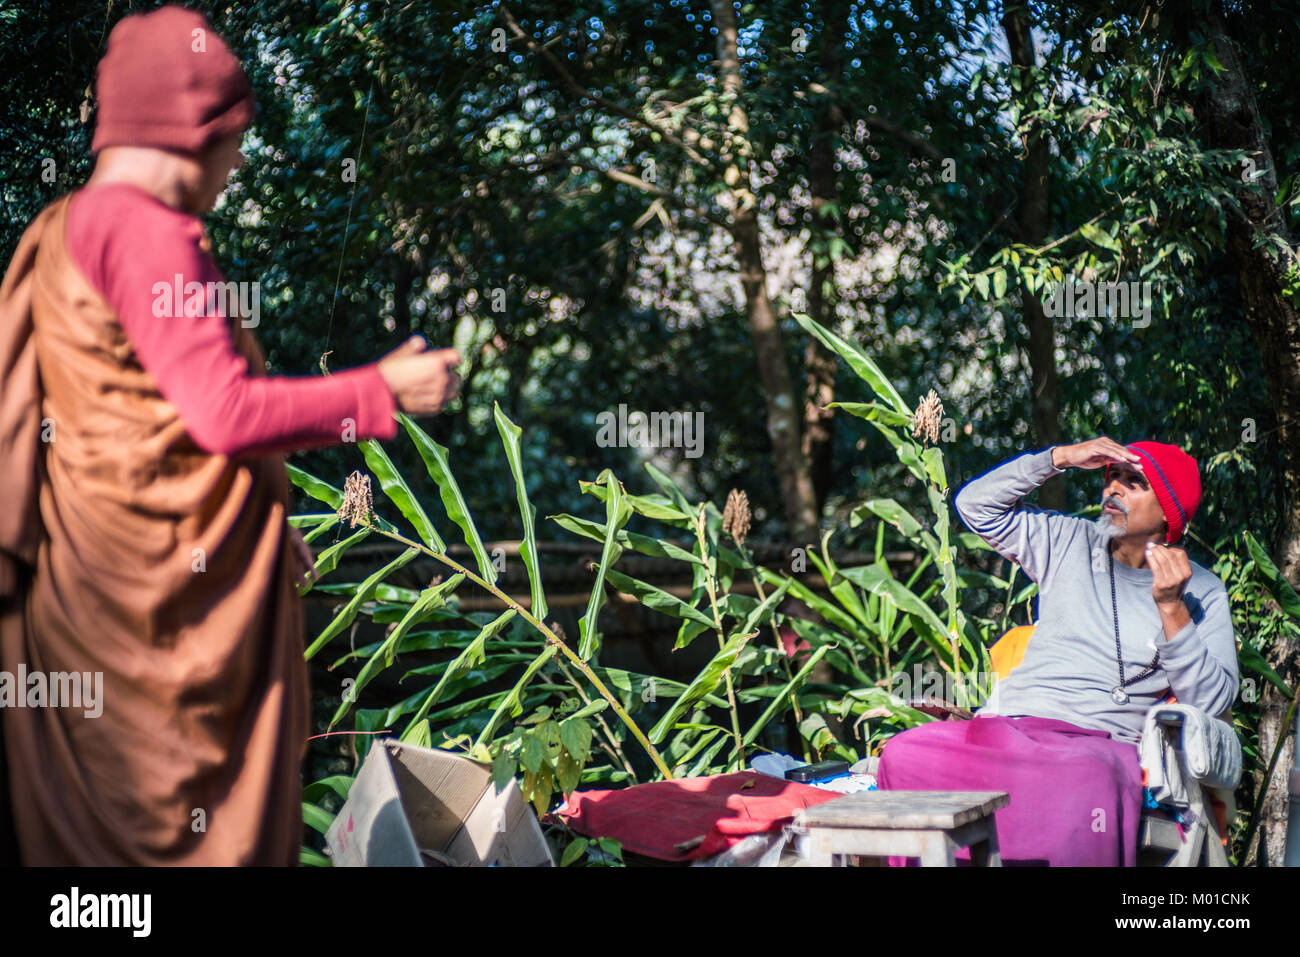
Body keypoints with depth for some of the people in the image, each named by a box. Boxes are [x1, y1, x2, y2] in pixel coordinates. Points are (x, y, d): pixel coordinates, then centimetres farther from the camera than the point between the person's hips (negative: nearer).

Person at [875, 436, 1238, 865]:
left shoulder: (1203, 592, 10)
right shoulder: (1072, 544, 20)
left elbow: (1211, 700, -1)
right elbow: (976, 504, 15)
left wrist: (1170, 607, -12)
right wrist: (1060, 457, 6)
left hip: (1097, 742, -3)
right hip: (1006, 727, 3)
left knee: (1088, 780, -43)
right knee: (905, 753, -29)